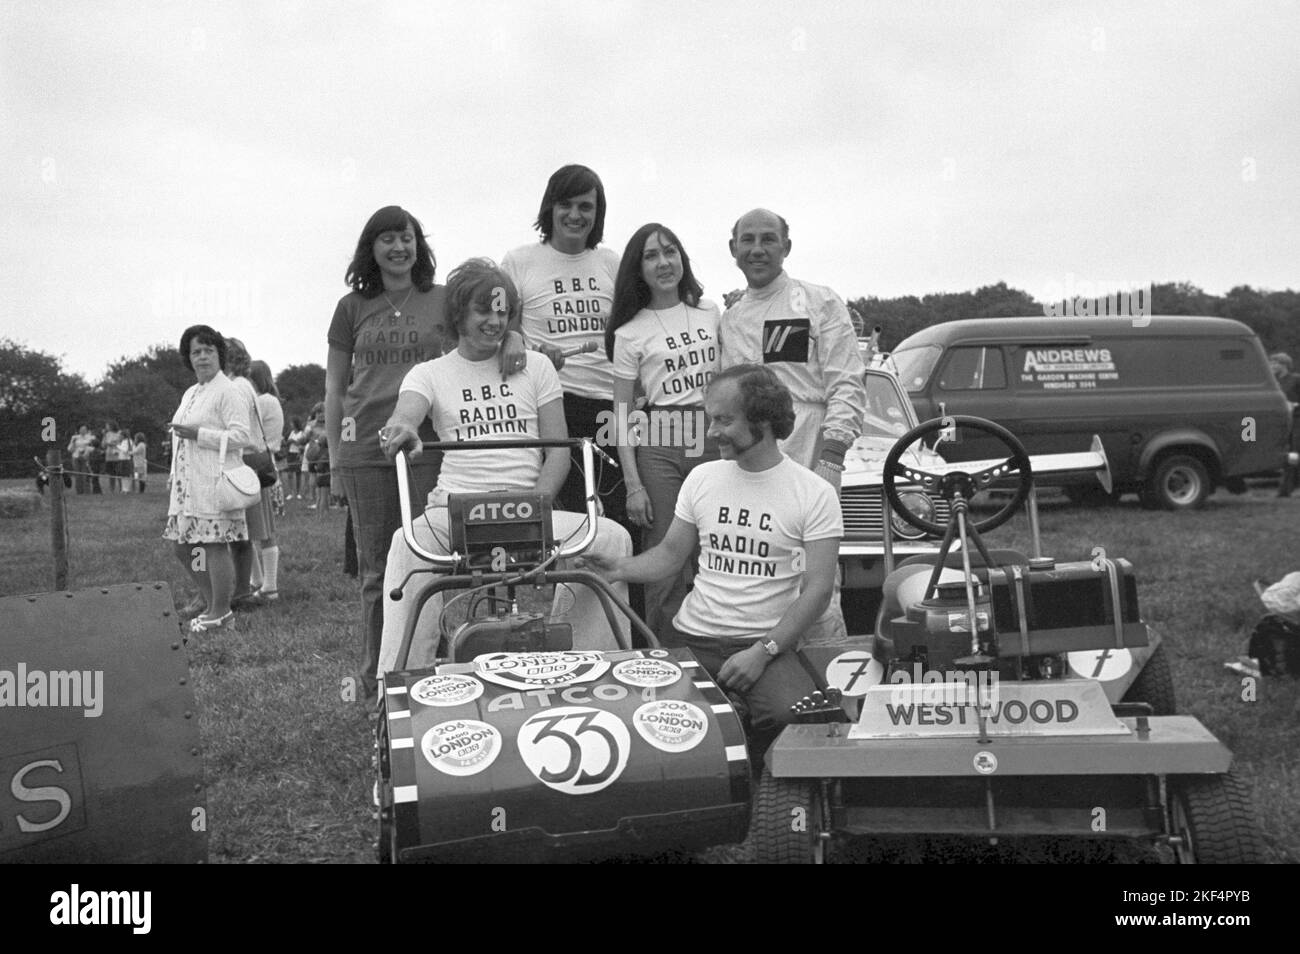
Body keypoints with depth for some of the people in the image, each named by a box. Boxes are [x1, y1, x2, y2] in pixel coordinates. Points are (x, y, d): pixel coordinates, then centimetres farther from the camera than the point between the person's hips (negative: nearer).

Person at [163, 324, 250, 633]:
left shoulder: (228, 392, -7)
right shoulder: (190, 394, 21)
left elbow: (240, 436, -16)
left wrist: (197, 434, -18)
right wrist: (174, 474, 22)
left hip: (214, 480, -9)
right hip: (187, 482, 9)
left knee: (215, 545, -7)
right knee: (180, 544, 12)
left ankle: (220, 612, 0)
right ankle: (207, 596, 28)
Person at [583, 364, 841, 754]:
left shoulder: (815, 493, -4)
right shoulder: (702, 478, 9)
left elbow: (817, 589, -6)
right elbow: (671, 553, 15)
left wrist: (763, 652, -15)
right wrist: (622, 568, -5)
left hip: (766, 644, -3)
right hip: (691, 638, 3)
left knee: (793, 717, -32)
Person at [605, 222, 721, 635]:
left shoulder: (711, 313, 12)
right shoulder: (629, 333, 3)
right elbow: (622, 415, 1)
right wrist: (633, 485, -6)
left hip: (714, 445, 3)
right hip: (658, 449, -2)